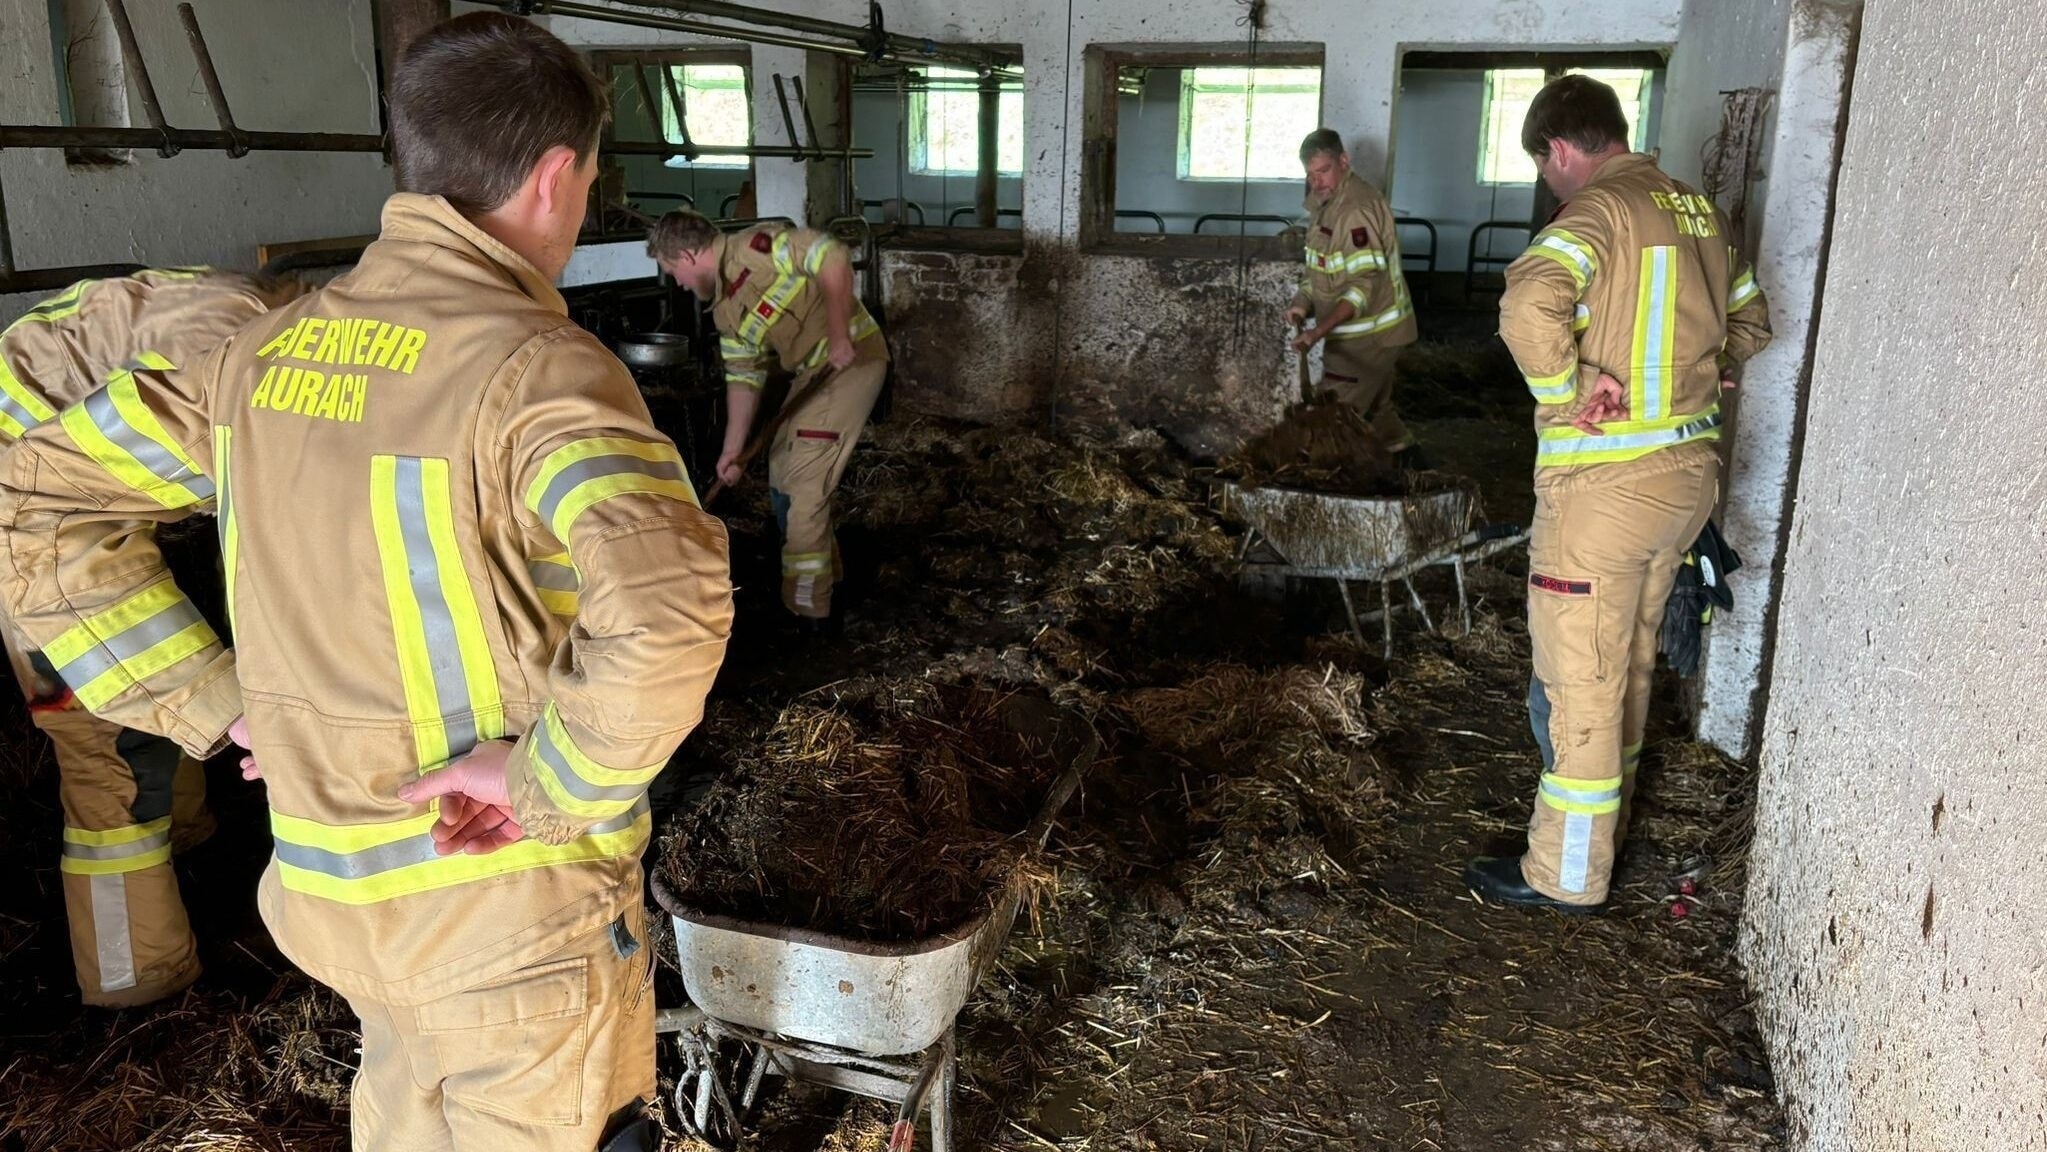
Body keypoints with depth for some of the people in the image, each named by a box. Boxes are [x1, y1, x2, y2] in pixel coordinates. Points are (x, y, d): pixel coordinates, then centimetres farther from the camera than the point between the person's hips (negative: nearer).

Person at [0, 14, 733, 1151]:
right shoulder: (534, 366, -23)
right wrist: (550, 781, -25)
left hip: (327, 881, 6)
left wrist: (217, 703, 1)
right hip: (513, 903, -6)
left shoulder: (268, 349, -1)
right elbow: (667, 611, -40)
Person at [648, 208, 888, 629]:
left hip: (853, 359, -10)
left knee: (805, 483, -10)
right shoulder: (724, 309, 10)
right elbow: (744, 376, 11)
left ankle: (807, 607, -1)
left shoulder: (756, 246, -17)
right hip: (812, 372, 10)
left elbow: (833, 259, -26)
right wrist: (733, 448, 5)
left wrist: (839, 336, -26)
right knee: (781, 473, 16)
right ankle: (822, 571, 33)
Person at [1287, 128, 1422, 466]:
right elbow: (1321, 267, 19)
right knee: (1377, 410, 23)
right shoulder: (1326, 202, 10)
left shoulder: (1356, 209, -22)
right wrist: (1303, 301, 0)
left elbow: (1363, 283, -28)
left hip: (1367, 337, -10)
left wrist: (1320, 330, -36)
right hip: (1370, 333, 10)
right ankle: (1411, 466, 37)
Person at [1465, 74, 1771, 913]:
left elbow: (1529, 304, -34)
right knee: (1629, 665, 21)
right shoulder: (1699, 212, 10)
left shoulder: (1598, 211, -15)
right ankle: (1606, 827, 37)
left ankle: (1567, 873, 13)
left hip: (1604, 485, -8)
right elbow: (1748, 323, 24)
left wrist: (1566, 391, -21)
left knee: (1578, 681, 2)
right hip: (1689, 469, 9)